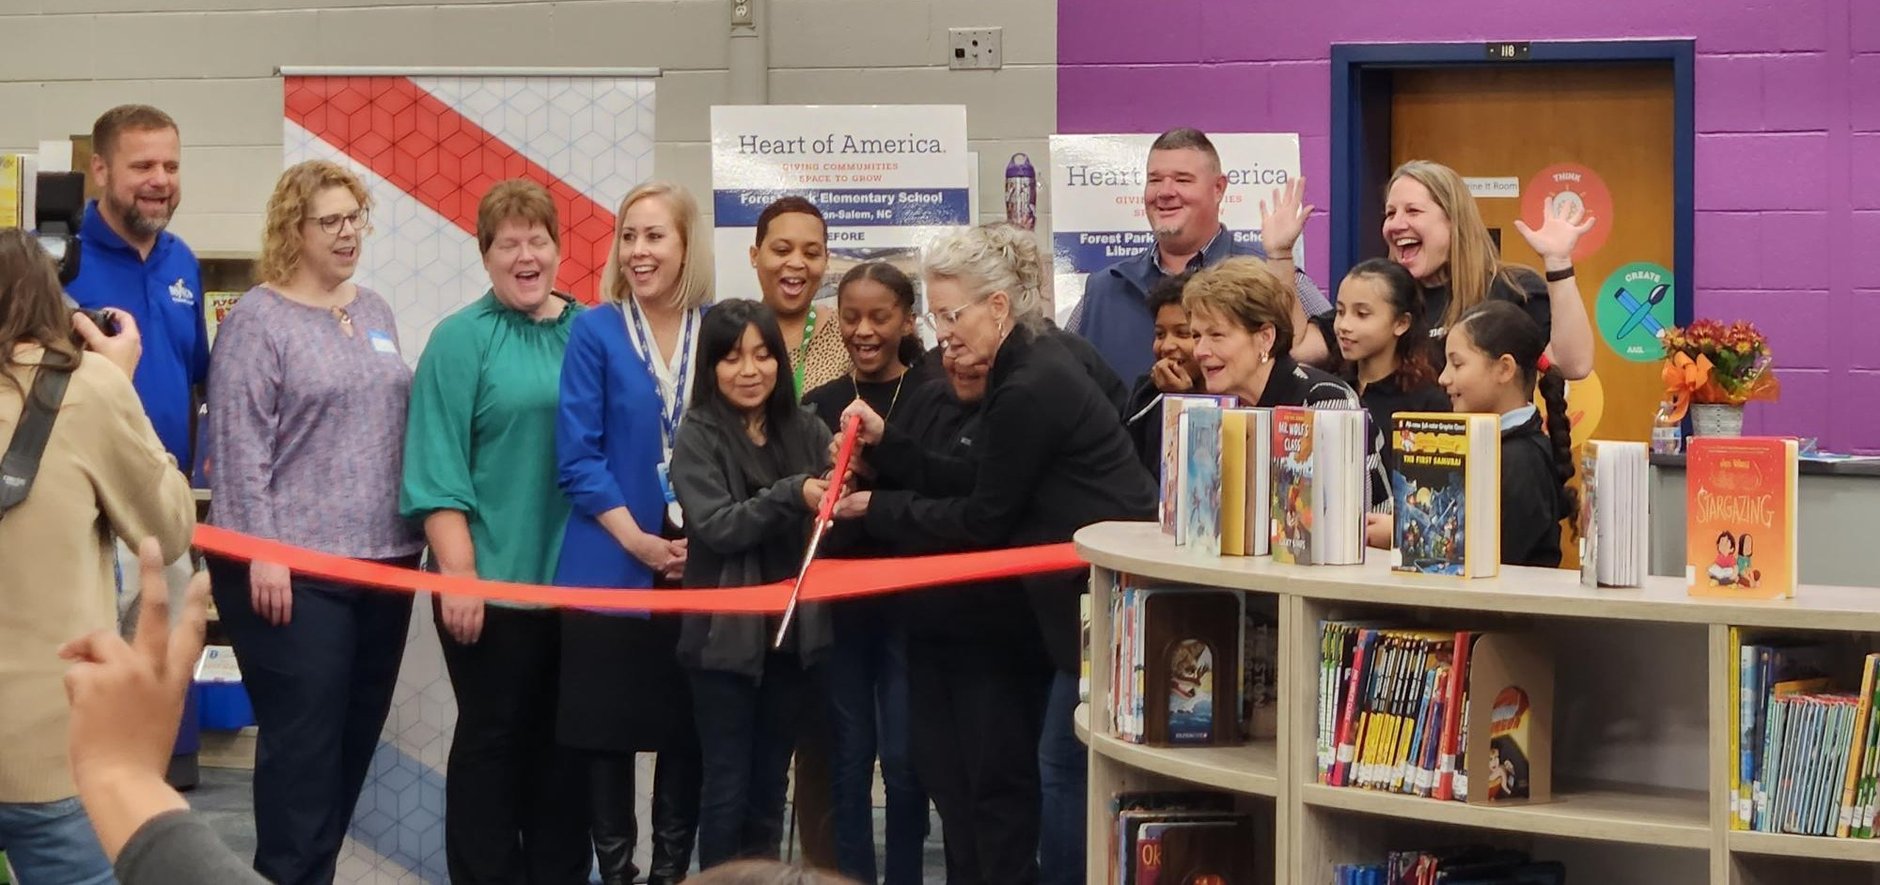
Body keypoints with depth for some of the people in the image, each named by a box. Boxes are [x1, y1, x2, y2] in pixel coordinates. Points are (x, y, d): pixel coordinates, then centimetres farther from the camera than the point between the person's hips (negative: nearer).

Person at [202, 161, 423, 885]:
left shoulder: (375, 313, 14)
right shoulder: (258, 319, -7)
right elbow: (241, 447, -12)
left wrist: (416, 534, 15)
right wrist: (262, 552, -18)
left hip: (384, 558, 7)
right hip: (295, 566, -7)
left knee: (358, 735, 9)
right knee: (303, 737, -7)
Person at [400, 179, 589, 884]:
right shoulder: (462, 340, -4)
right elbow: (439, 472, -9)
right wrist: (459, 576, -16)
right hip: (494, 581, -4)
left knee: (566, 744, 11)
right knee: (492, 742, 3)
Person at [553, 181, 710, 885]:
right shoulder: (595, 332, -3)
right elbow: (577, 455, -6)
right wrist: (638, 540, -13)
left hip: (704, 565, 2)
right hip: (611, 567, -2)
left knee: (687, 723, 8)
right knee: (607, 725, 3)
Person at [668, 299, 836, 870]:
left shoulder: (805, 429, 5)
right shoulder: (698, 436, -5)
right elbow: (716, 526, -16)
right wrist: (793, 496, -25)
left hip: (794, 631, 4)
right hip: (728, 635, -4)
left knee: (770, 786, 13)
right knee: (728, 784, 3)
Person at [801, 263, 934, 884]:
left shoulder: (933, 401, -2)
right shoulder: (818, 406, 7)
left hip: (909, 600, -2)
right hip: (839, 600, 3)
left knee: (903, 759, -1)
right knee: (848, 757, 6)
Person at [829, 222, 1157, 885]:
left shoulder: (1029, 391, -19)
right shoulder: (1030, 367, 12)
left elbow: (984, 518, -12)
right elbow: (977, 484, 13)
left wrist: (880, 509, -3)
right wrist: (887, 446, 7)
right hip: (1095, 589, 10)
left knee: (1066, 768, -3)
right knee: (1067, 765, 13)